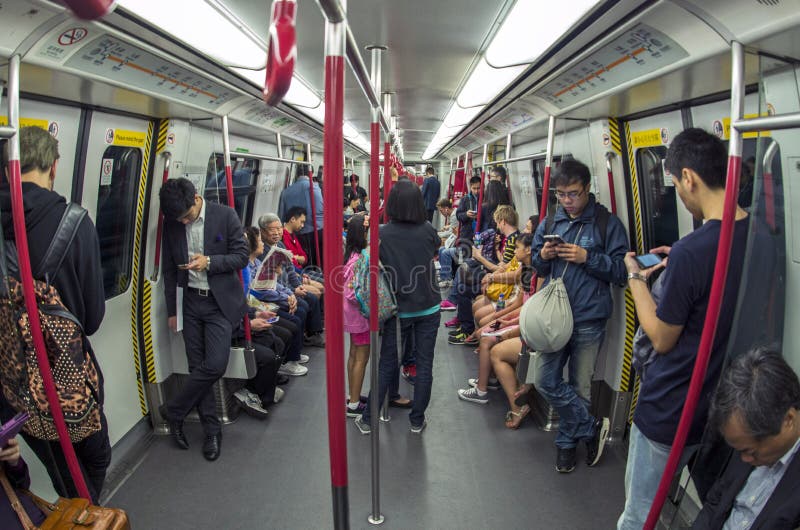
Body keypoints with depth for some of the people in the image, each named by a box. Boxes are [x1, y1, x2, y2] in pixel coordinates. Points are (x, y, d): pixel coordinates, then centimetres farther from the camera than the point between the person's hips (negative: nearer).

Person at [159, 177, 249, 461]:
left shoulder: (225, 215, -8)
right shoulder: (172, 224, 2)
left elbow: (242, 256, -5)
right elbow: (169, 269, 10)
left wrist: (209, 262, -20)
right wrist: (172, 310, 11)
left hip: (220, 301, -3)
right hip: (190, 302, 3)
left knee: (214, 365, -10)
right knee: (198, 367, 5)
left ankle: (173, 411, 13)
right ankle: (212, 430, 18)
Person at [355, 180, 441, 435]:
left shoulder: (382, 234, -12)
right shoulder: (428, 231, -5)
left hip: (397, 309, -1)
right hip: (428, 308, 1)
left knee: (386, 364, 10)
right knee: (424, 364, 10)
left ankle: (368, 419, 18)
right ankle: (417, 420, 20)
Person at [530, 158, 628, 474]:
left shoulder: (607, 223, -4)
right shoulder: (550, 222, 9)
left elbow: (621, 271, -8)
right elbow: (535, 264, 17)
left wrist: (587, 258, -19)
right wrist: (542, 256, -5)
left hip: (588, 320, -4)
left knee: (580, 387, 9)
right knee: (545, 380, 1)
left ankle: (567, 441, 29)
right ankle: (592, 427, 18)